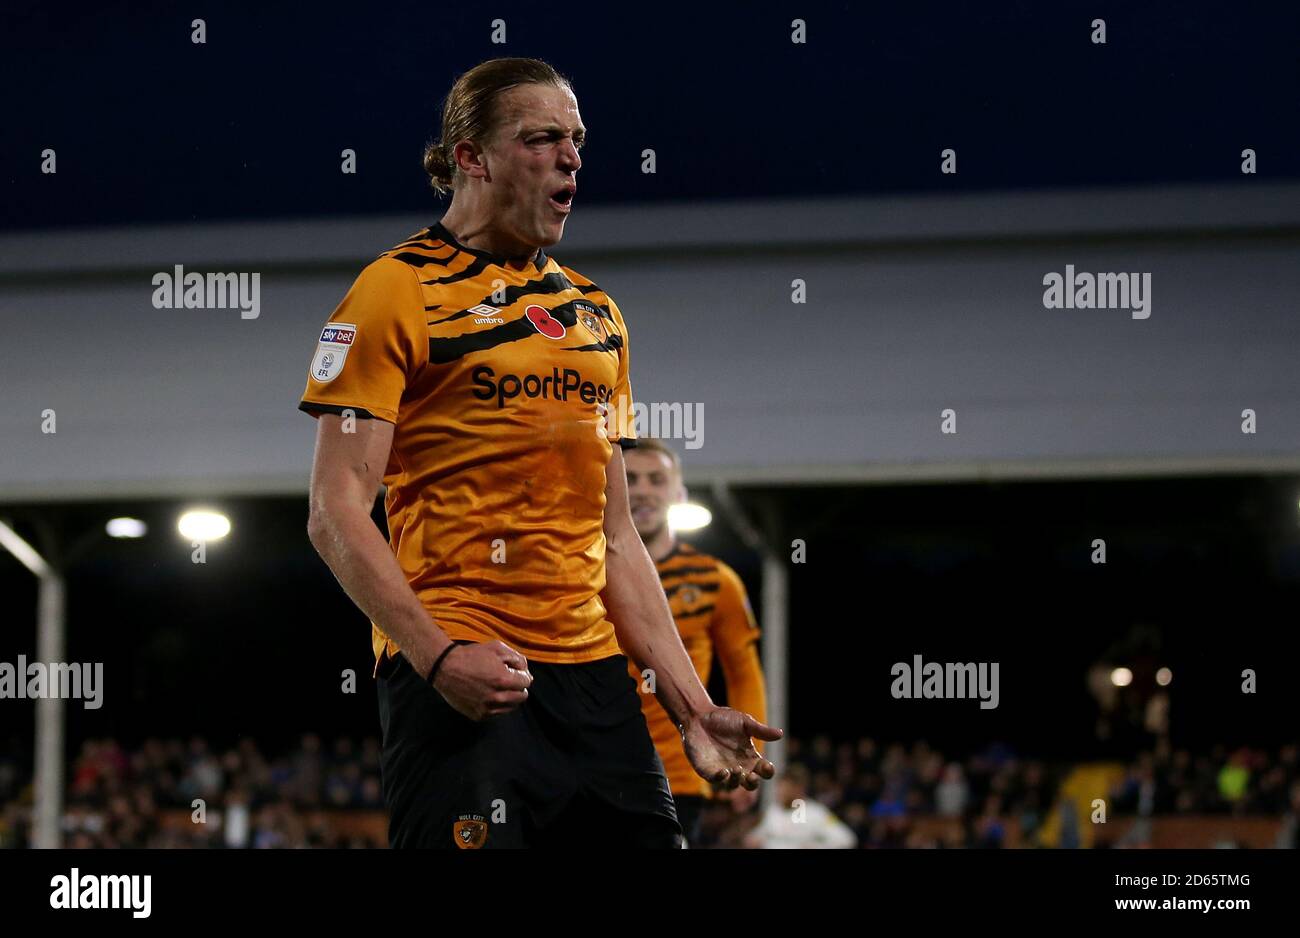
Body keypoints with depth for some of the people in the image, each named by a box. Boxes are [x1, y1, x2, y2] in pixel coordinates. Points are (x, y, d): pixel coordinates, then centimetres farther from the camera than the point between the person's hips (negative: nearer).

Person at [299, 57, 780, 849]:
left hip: (594, 673, 6)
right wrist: (437, 654, -21)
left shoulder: (595, 312, 19)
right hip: (459, 676, -6)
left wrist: (693, 705, 13)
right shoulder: (398, 291, -1)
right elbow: (337, 514, -8)